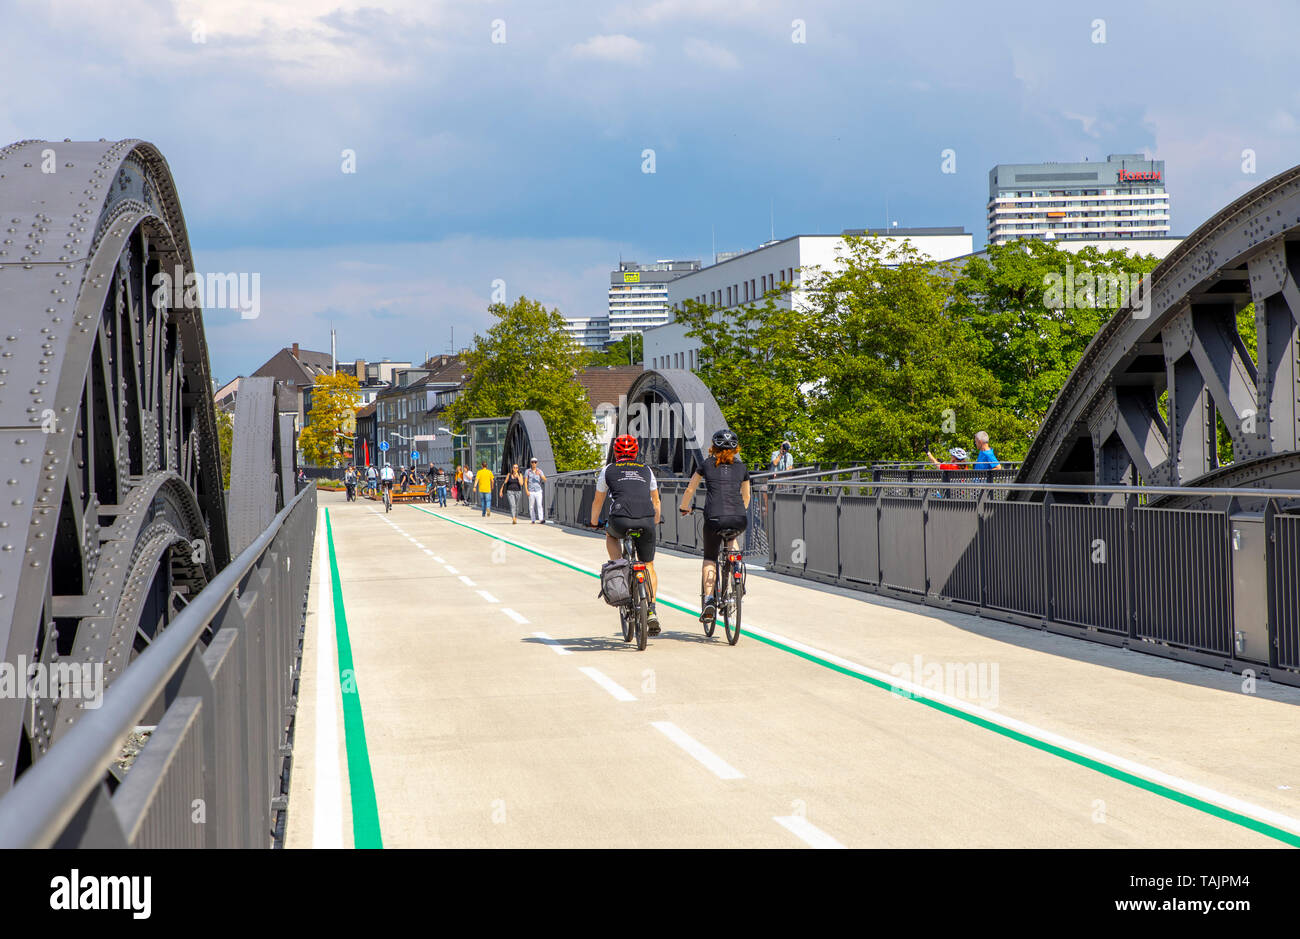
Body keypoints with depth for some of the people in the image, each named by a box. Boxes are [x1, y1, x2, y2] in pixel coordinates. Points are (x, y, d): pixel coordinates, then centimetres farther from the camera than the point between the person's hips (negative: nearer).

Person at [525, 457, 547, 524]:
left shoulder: (539, 471, 7)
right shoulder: (528, 471, 4)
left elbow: (545, 480, -2)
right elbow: (525, 481, 2)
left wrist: (540, 474, -19)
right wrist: (527, 491, -8)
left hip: (539, 491, 0)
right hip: (531, 492, 0)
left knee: (540, 505, -15)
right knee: (531, 506, 3)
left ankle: (541, 519, -24)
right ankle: (533, 520, 15)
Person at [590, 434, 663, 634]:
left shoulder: (608, 470, 19)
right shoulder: (646, 470, 25)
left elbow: (598, 501, 29)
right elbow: (656, 500, 36)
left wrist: (594, 523, 46)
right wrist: (655, 522, 53)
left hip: (621, 520, -2)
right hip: (646, 521, 2)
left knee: (611, 535, 35)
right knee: (648, 566, 17)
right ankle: (651, 612, 5)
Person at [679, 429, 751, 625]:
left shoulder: (707, 465, 13)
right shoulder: (742, 468, 17)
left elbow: (689, 490, 23)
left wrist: (684, 509, 41)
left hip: (714, 519, -2)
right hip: (739, 520, 2)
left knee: (710, 558, 17)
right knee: (732, 536, 38)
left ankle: (708, 600, 0)